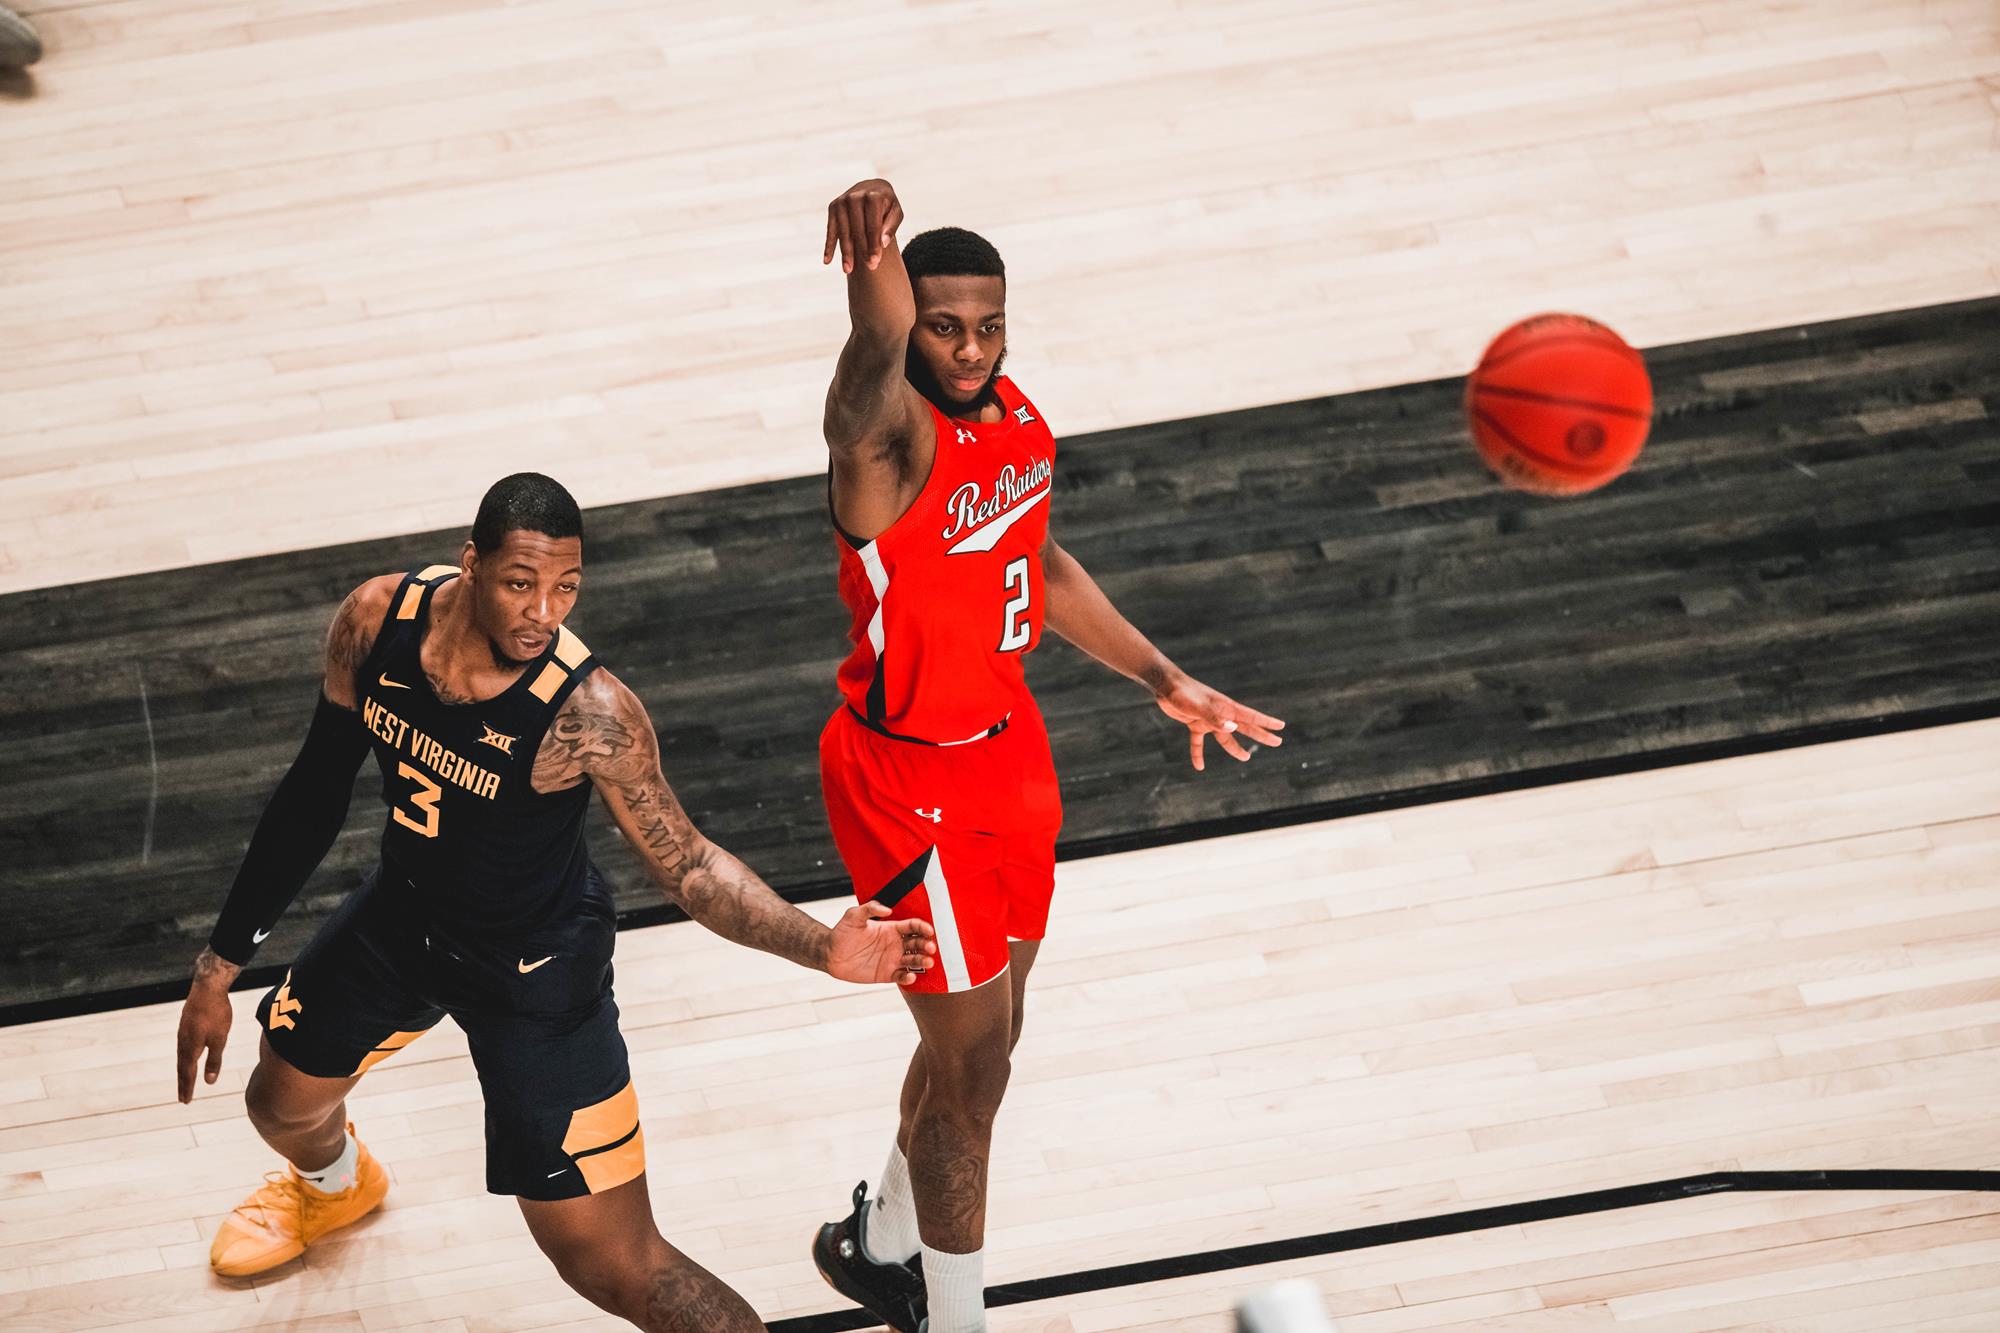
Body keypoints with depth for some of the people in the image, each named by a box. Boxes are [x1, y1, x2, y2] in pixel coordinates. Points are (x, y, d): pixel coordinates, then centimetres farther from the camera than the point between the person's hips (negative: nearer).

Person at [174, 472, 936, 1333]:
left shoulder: (589, 714, -33)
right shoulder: (377, 621, -20)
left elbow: (687, 867, -21)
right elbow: (316, 793, -5)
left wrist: (823, 948, -39)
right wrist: (220, 966, 0)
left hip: (535, 970, -5)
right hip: (402, 912, 5)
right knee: (282, 1105, 30)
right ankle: (335, 1183, 68)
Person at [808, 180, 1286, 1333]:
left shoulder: (1020, 418, -2)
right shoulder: (890, 435, -26)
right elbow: (873, 364, -51)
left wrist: (1163, 678, 18)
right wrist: (875, 252, -73)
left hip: (1009, 746, 8)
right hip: (910, 781, -8)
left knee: (982, 1042, 23)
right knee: (973, 1065, 1)